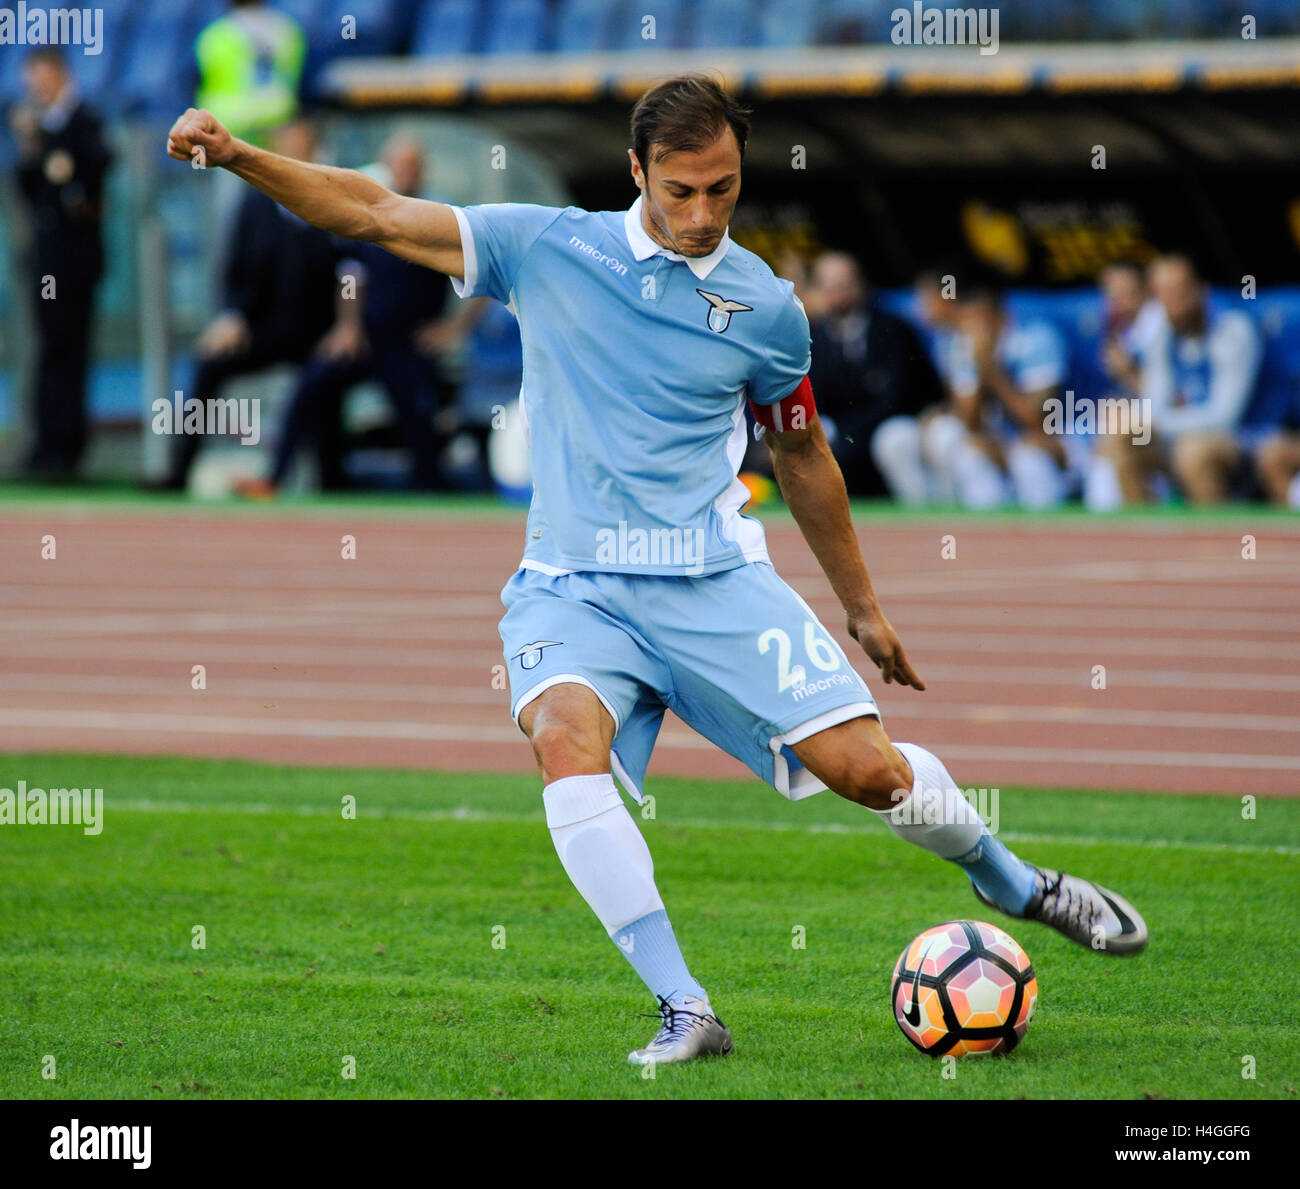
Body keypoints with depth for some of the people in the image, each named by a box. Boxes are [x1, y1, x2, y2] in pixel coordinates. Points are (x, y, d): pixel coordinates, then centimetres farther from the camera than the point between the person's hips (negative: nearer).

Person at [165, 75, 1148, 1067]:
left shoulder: (765, 307, 4)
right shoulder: (545, 248, 1)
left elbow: (802, 455, 19)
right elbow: (376, 214, 2)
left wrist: (862, 607, 26)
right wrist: (239, 156, -10)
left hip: (715, 579, 1)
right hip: (573, 586, -1)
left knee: (867, 768, -10)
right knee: (567, 739, -32)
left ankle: (1012, 880, 24)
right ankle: (686, 1013, -29)